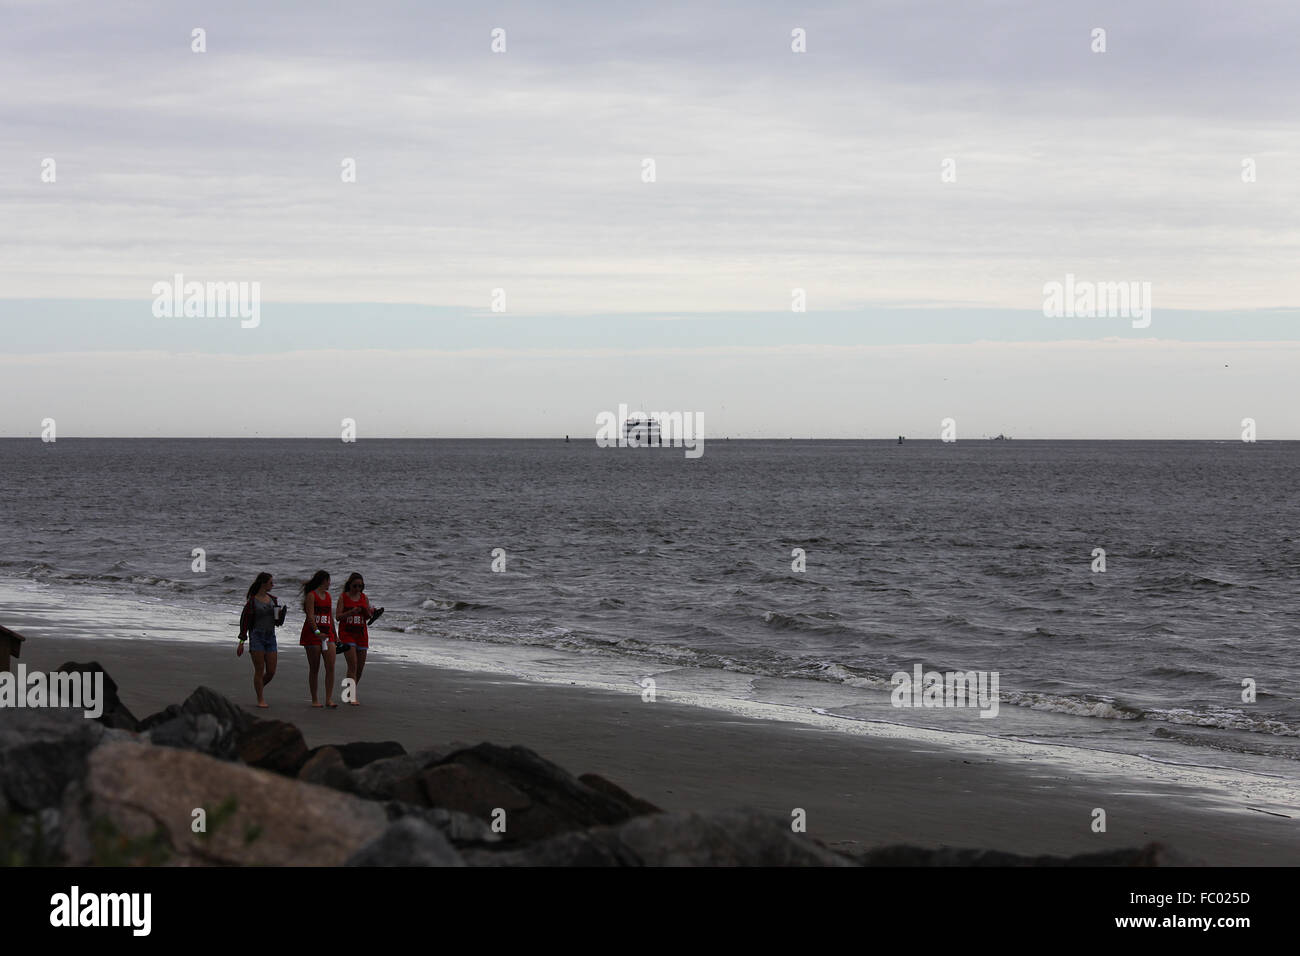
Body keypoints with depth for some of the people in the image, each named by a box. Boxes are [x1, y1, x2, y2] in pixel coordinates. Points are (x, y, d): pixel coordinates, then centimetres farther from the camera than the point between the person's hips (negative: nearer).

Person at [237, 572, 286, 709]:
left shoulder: (273, 600, 10)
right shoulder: (252, 601, -6)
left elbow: (278, 622, 13)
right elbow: (244, 621, -4)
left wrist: (282, 612, -7)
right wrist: (242, 642, -7)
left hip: (270, 637, 5)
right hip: (257, 637, -5)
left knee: (271, 672, 3)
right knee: (259, 670, -4)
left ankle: (259, 686, 31)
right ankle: (260, 700, 5)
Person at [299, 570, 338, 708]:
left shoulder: (327, 596, 16)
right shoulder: (311, 596, -7)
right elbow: (310, 616, -18)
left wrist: (335, 635, 25)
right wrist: (317, 632, -30)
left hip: (327, 634, 6)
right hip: (312, 635, -6)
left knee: (331, 667, -7)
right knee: (314, 669, 0)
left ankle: (329, 699, -7)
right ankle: (314, 700, 8)